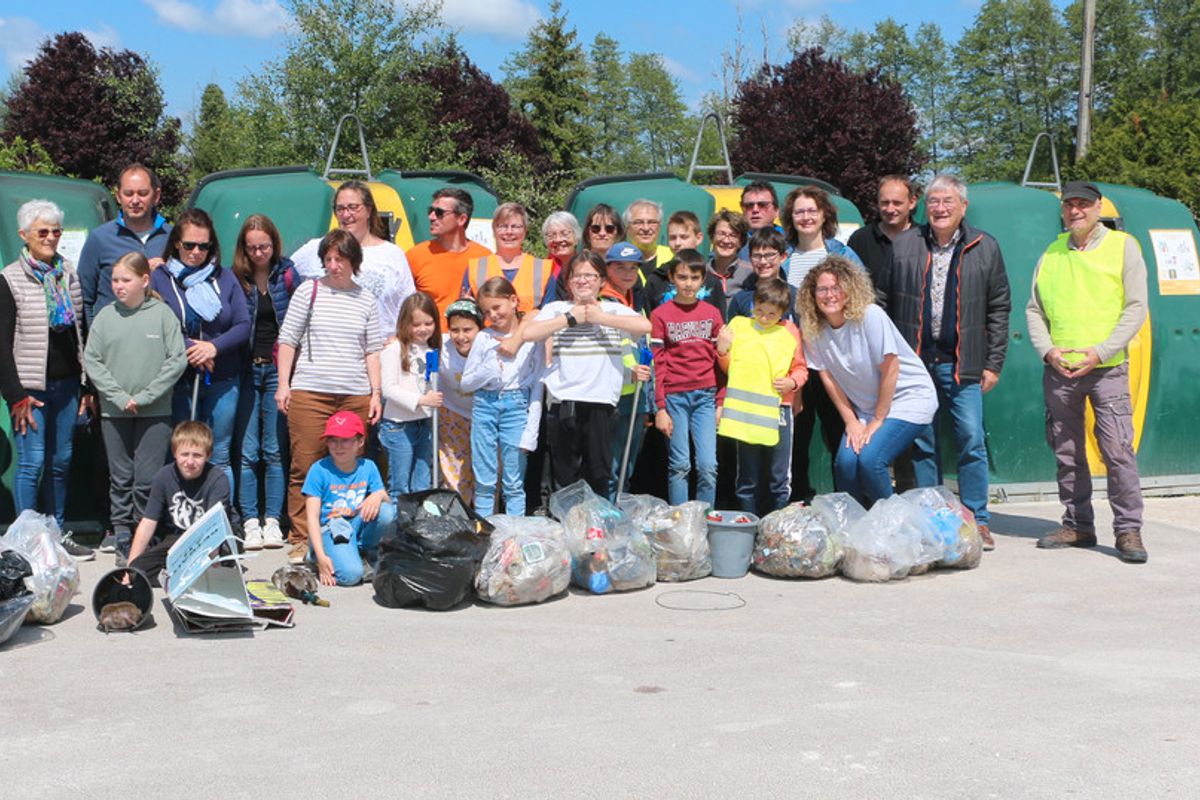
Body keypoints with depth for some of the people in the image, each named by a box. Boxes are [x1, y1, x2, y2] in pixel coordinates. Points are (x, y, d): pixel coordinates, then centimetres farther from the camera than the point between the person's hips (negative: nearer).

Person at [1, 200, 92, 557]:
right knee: (32, 462, -5)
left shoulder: (68, 274, 11)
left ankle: (58, 533, 21)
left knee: (61, 460, 11)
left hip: (66, 384, 5)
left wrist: (88, 385, 11)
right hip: (30, 386, -5)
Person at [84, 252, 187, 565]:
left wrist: (145, 396, -11)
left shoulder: (162, 314, -2)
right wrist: (119, 396, -8)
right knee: (120, 478, 7)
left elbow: (177, 360, -6)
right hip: (114, 412, 2)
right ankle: (122, 541, 15)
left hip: (155, 412, -2)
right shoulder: (105, 316, 4)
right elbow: (91, 360, 2)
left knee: (147, 480, -2)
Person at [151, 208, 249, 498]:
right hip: (179, 382, -2)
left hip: (223, 380, 2)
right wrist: (188, 348, -17)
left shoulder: (224, 278, 8)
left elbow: (243, 325, 2)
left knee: (220, 458, 6)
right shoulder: (160, 278, 2)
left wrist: (214, 346, -13)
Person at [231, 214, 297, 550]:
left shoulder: (288, 275, 4)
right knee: (247, 452, -1)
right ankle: (250, 522, 4)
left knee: (274, 451, 2)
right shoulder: (235, 279, 5)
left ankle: (272, 521, 7)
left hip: (278, 368, 0)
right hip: (246, 370, 1)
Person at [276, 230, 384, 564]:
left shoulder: (366, 300, 12)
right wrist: (283, 384, 1)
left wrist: (376, 393, 7)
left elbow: (372, 351, 14)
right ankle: (301, 539, 4)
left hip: (355, 396, 2)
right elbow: (287, 340, 8)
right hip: (309, 392, -1)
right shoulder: (308, 291, 7)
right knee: (305, 465, -3)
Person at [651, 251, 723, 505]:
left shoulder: (712, 313, 9)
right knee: (680, 465, 0)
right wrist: (660, 408, -4)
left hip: (705, 396, 2)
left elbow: (718, 360, 12)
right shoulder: (660, 315, 1)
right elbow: (657, 364, 0)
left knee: (708, 465, -3)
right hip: (674, 396, -2)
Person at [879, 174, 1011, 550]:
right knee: (921, 442, 6)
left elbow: (999, 308, 6)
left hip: (962, 363, -1)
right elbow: (883, 301, 9)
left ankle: (978, 521, 7)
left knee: (972, 439, -4)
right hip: (914, 361, 1)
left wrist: (994, 363, 2)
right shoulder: (904, 245, 7)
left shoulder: (985, 248, 5)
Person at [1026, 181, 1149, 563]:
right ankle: (1077, 525, 19)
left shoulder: (1123, 246, 2)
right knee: (1066, 452, 8)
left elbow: (1136, 308, -3)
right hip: (1059, 370, 4)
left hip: (1107, 369, -4)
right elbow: (1034, 309, 13)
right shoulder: (1051, 254, 12)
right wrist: (1047, 350, -4)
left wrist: (1101, 351, -13)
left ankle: (1128, 530, -2)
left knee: (1118, 450, -8)